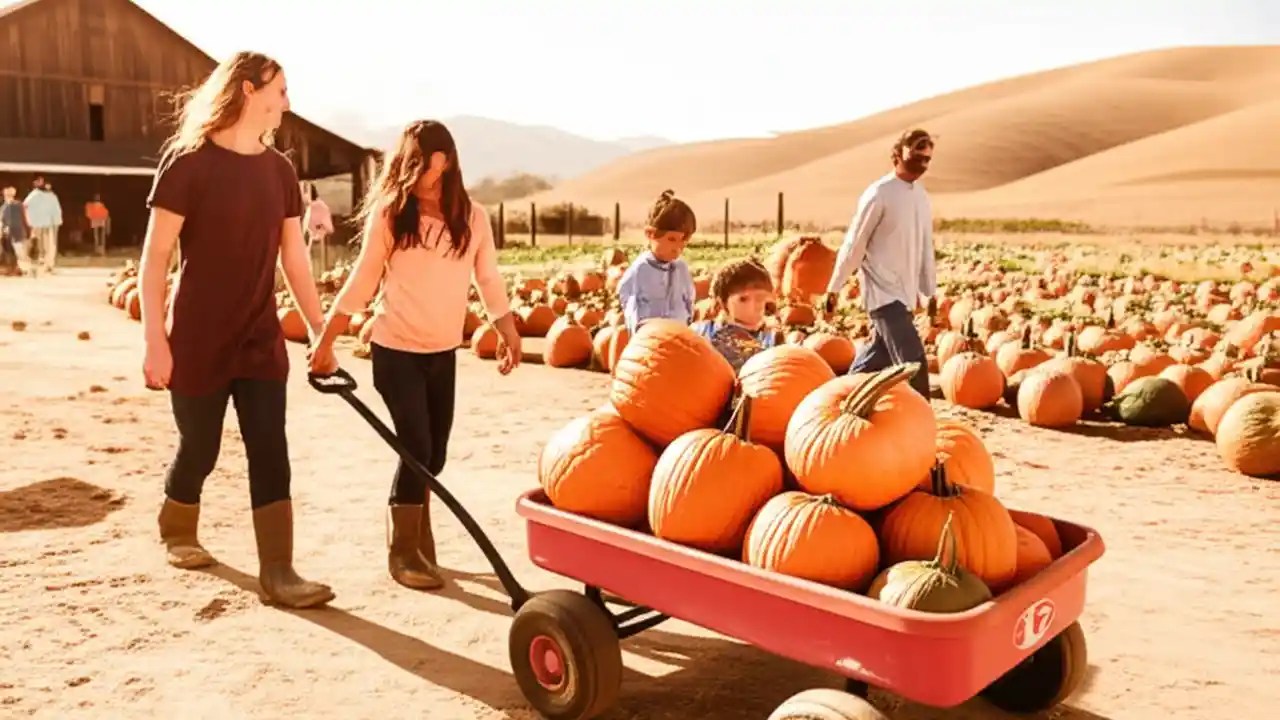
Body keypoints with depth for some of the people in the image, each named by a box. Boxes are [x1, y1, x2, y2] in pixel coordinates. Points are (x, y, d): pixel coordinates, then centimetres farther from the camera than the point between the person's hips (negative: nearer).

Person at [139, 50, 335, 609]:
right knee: (199, 450, 10)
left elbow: (294, 260, 10)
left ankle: (277, 573, 0)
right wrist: (155, 339, -16)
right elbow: (155, 256, -11)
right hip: (198, 343, -4)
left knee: (270, 454, -3)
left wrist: (321, 330, 8)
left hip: (261, 341, 4)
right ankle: (177, 532, 39)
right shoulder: (189, 163, -11)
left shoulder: (280, 171, 5)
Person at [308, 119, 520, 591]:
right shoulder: (389, 213, -8)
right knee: (416, 448, -10)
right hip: (396, 349, -4)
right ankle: (403, 553, 5)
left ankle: (417, 542, 30)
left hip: (443, 353, 4)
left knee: (433, 456, 10)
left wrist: (508, 332, 4)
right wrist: (325, 339, -6)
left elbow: (488, 281, 7)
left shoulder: (473, 218, -1)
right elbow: (362, 282, -5)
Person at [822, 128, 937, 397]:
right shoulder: (879, 194, -13)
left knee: (876, 359, 16)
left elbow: (926, 247, 16)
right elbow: (854, 243, -10)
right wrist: (834, 288, -6)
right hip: (884, 292, -8)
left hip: (906, 293, 8)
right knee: (913, 362, -13)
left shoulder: (922, 196, 10)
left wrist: (930, 292, 15)